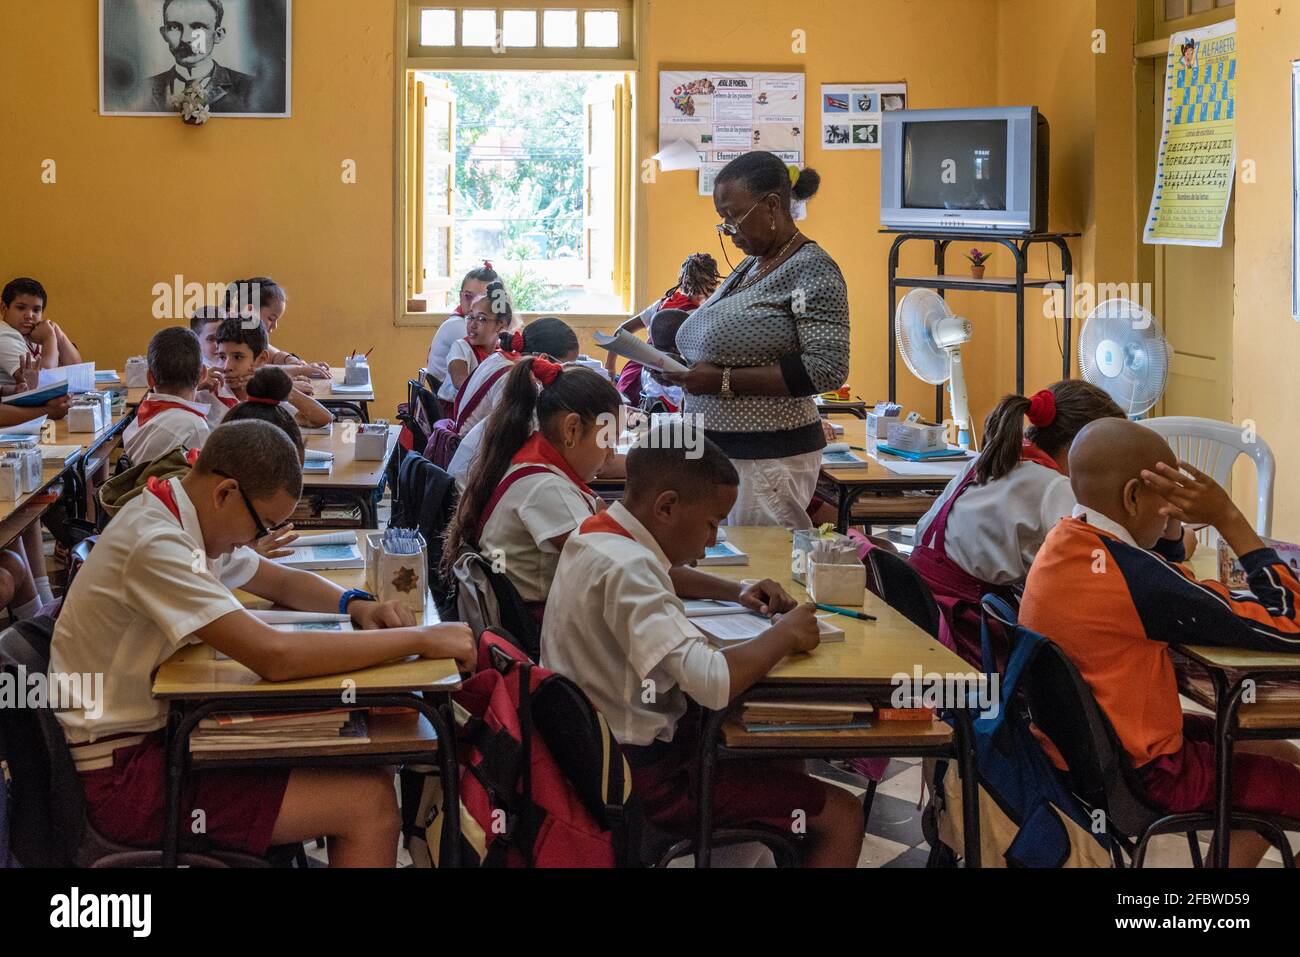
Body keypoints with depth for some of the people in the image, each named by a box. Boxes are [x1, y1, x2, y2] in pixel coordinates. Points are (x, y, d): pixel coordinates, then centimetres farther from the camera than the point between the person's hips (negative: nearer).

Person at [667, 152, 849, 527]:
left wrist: (724, 381, -18)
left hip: (767, 458, -8)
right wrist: (684, 369, 5)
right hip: (717, 451, 8)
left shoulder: (812, 269, -9)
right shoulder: (749, 267, 16)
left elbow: (828, 368, -18)